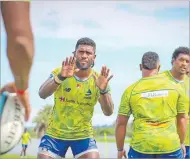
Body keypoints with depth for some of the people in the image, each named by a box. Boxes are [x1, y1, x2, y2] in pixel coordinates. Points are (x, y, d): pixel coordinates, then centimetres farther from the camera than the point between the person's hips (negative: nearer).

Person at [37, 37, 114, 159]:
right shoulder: (59, 72, -11)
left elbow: (108, 112, -19)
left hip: (83, 135, 0)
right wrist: (60, 77, -45)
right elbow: (42, 94, -28)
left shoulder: (99, 80, -9)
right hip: (55, 134, 0)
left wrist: (103, 90, -38)